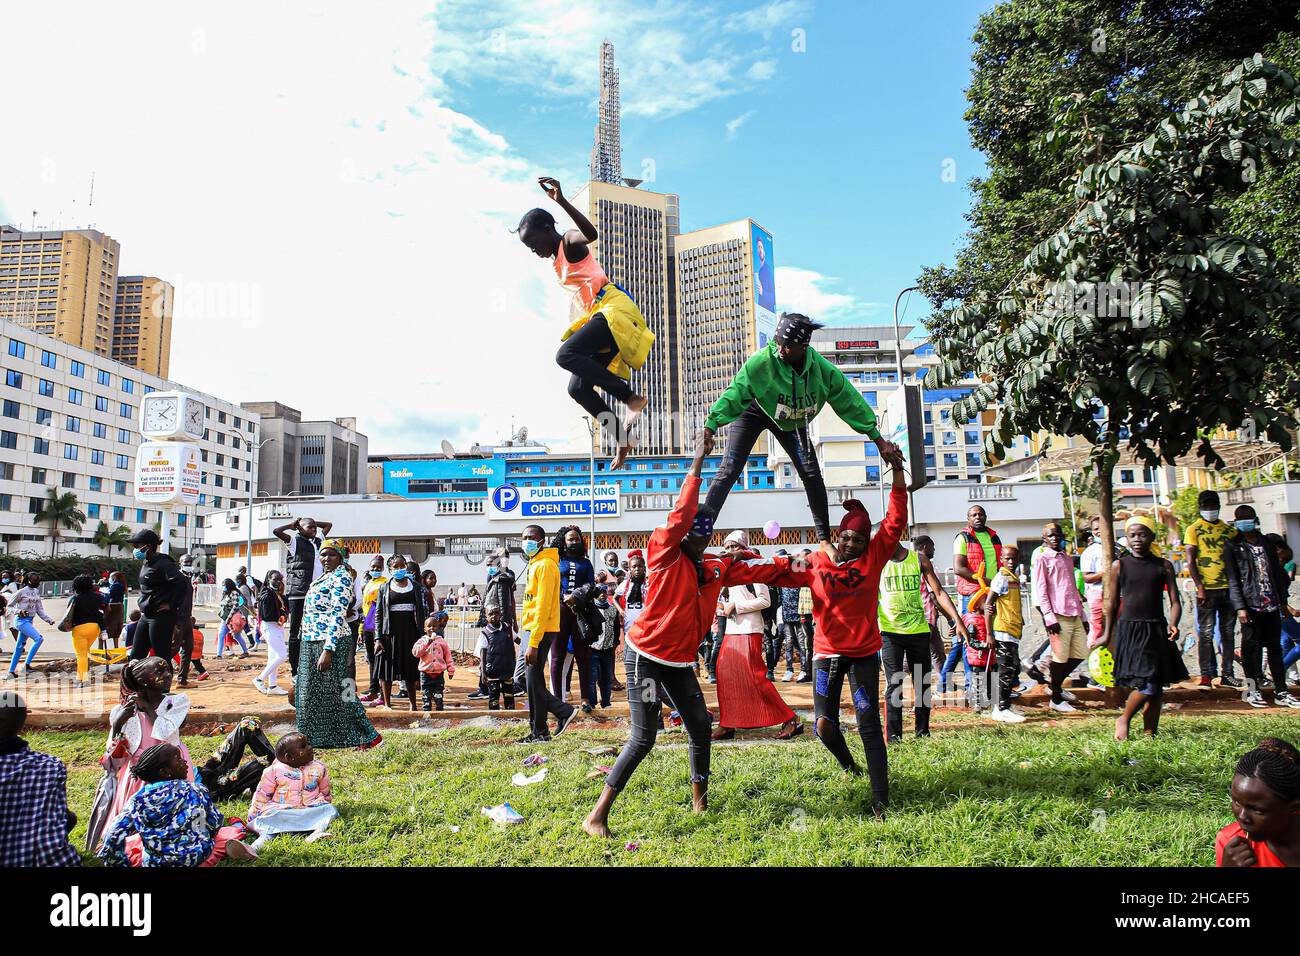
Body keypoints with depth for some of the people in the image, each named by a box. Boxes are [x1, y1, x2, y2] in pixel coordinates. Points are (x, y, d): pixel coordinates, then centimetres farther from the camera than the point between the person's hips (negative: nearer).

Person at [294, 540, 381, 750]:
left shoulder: (340, 578, -14)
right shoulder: (322, 577, 16)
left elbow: (337, 616, -21)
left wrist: (327, 651, -27)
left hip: (331, 642, -9)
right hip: (312, 642, 10)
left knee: (336, 692, -5)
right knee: (312, 691, 14)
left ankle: (370, 736, 3)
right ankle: (317, 739, 26)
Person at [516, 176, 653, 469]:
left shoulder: (570, 242, -3)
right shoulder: (557, 258, 24)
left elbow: (590, 234, -28)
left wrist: (563, 202, -38)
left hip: (614, 308, -10)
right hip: (598, 316, 10)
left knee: (565, 354, -28)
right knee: (577, 388, 3)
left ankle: (631, 397, -25)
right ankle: (622, 437, 7)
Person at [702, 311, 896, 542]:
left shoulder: (822, 368, -25)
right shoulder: (761, 361, -36)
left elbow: (850, 402, -16)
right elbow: (734, 395, -37)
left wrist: (877, 438, -13)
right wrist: (710, 428, -47)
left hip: (792, 421, 3)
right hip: (752, 411, -3)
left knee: (812, 475, -3)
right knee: (729, 470, -15)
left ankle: (825, 539, 8)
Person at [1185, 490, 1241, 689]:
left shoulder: (1229, 529, 12)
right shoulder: (1194, 529, -1)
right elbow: (1191, 561, -6)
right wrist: (1199, 587, -14)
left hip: (1228, 588, 5)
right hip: (1207, 589, -4)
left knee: (1228, 633, 9)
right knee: (1206, 633, -2)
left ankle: (1227, 674, 17)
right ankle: (1207, 674, 3)